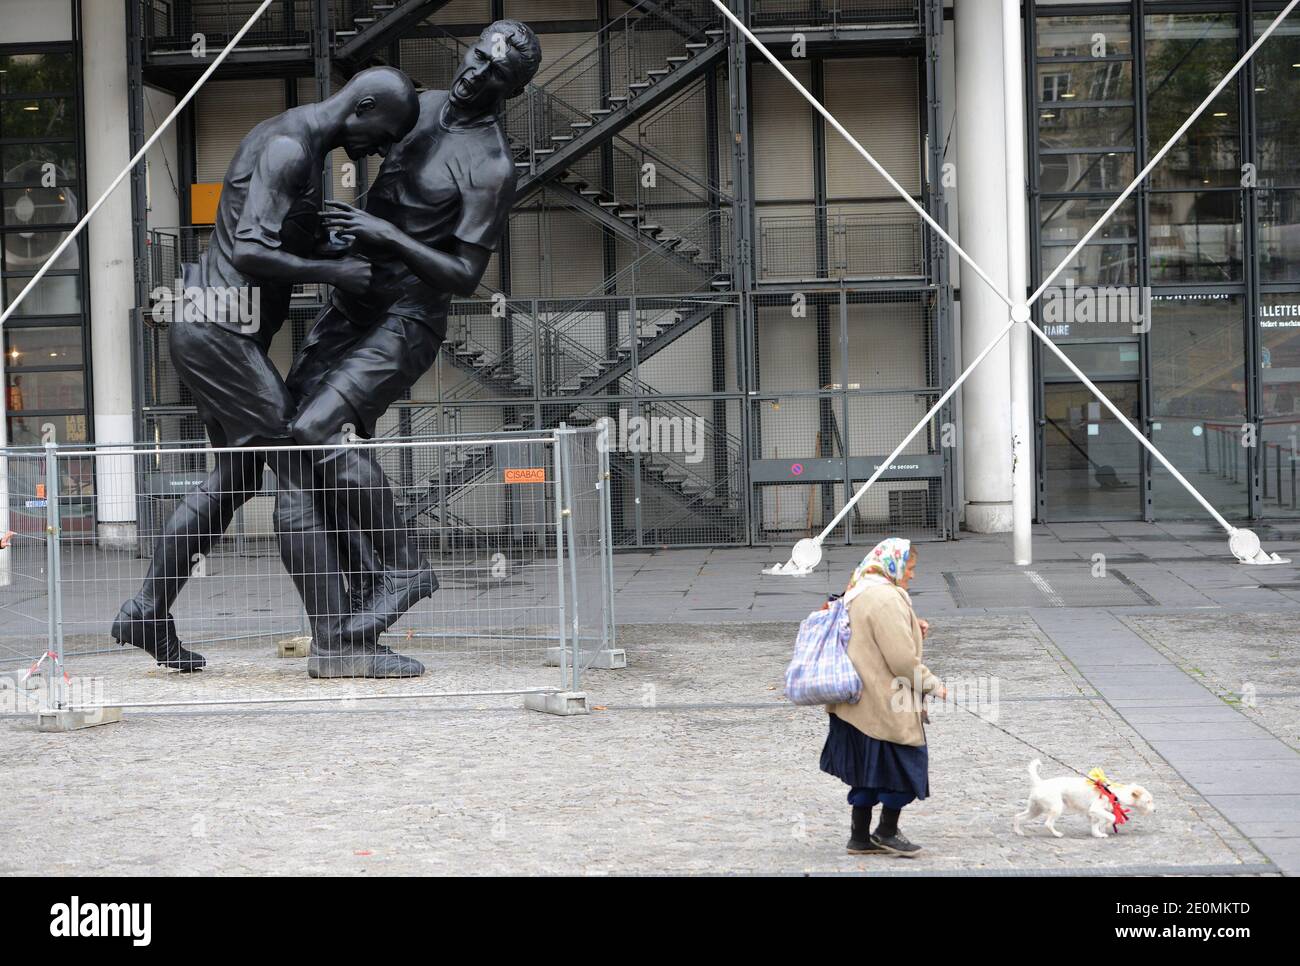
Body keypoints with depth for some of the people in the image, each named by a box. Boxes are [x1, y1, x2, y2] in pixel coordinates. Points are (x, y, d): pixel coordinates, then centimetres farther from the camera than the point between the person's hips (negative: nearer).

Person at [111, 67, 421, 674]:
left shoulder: (289, 137, 15)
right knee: (301, 473, -9)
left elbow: (304, 244, 27)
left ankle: (144, 616, 22)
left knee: (237, 476, 17)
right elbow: (249, 253, -26)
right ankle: (336, 636, -7)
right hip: (222, 332, -11)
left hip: (210, 329, 11)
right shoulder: (290, 148, -18)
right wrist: (334, 273, -18)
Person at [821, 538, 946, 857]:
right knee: (906, 763, 4)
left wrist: (912, 630, 11)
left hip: (858, 705, 10)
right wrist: (931, 684, -9)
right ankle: (887, 831, 11)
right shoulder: (887, 600, -20)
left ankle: (860, 836, 19)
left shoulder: (857, 595, 13)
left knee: (868, 770, 15)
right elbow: (902, 660, -22)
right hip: (883, 705, -10)